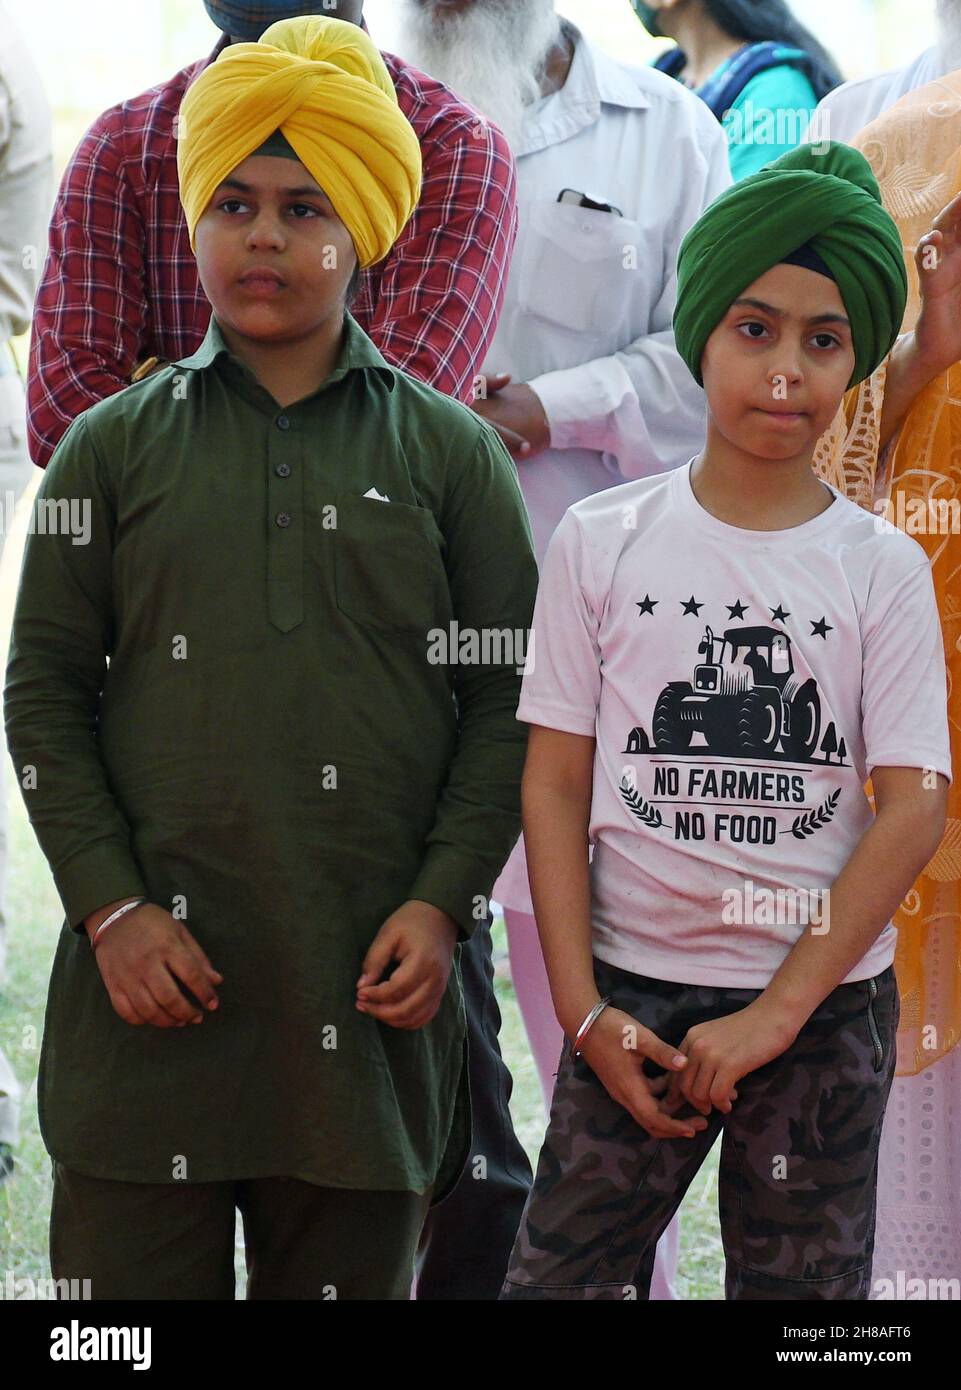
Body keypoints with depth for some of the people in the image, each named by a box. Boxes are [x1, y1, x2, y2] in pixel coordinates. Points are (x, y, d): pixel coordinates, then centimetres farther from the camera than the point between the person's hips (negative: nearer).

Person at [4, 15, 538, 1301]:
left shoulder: (450, 454, 9)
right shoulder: (116, 447, 10)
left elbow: (504, 699, 7)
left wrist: (441, 905, -4)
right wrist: (112, 908, -4)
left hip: (370, 985, 0)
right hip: (153, 977, 0)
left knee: (349, 1274, 5)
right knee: (135, 1271, 1)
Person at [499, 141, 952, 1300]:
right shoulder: (601, 542, 0)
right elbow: (555, 781, 0)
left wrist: (778, 1012, -12)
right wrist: (584, 1009, -7)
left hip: (827, 1002, 0)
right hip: (634, 994, 0)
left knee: (804, 1284, 8)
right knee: (558, 1275, 1)